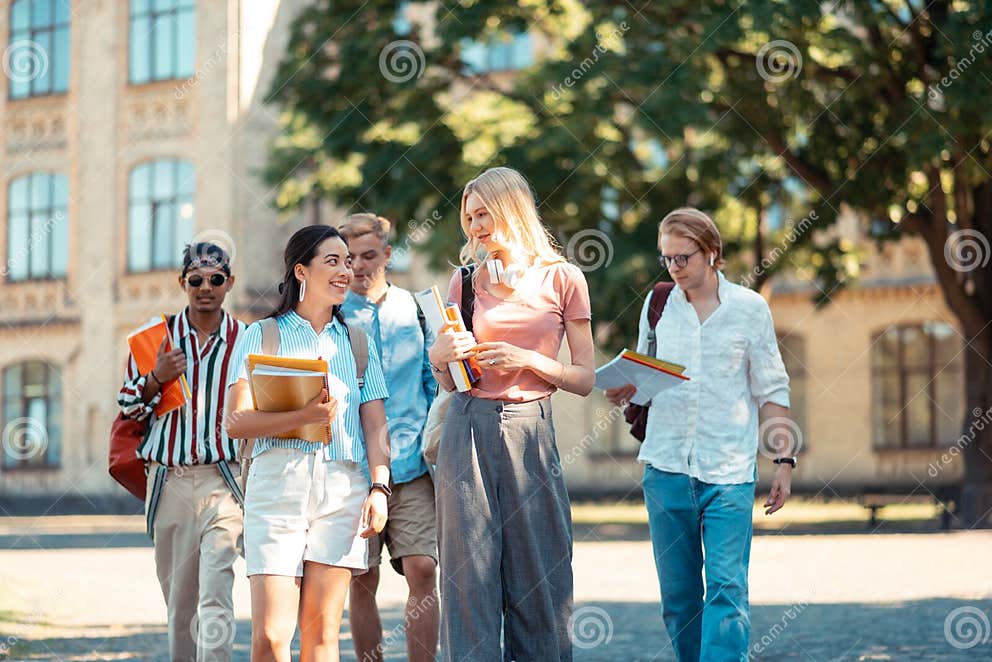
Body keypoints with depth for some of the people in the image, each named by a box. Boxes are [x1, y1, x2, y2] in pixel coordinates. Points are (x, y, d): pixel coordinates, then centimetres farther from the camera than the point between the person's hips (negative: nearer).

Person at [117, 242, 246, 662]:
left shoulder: (247, 339, 5)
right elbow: (128, 407, 11)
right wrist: (157, 379, -7)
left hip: (223, 480, -2)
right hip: (168, 480, 2)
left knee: (215, 595, -15)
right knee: (178, 596, 8)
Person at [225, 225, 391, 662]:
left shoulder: (357, 342, 18)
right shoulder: (261, 336, 9)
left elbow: (376, 425, 13)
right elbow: (236, 422, -2)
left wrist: (380, 487, -2)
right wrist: (305, 416, -15)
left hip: (342, 487, 2)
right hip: (277, 482, -2)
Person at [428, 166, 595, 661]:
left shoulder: (562, 278, 3)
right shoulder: (466, 280, 10)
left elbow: (584, 379, 3)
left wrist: (527, 360, -11)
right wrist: (440, 356, -4)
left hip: (529, 433, -2)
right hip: (469, 430, 2)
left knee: (537, 577, 0)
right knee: (469, 571, 0)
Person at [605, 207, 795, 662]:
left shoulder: (749, 308, 3)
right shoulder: (657, 304, 9)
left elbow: (771, 390, 8)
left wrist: (784, 460, 2)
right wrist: (625, 391, -6)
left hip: (730, 470, -3)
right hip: (666, 466, 3)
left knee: (726, 587, -12)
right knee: (677, 592, 5)